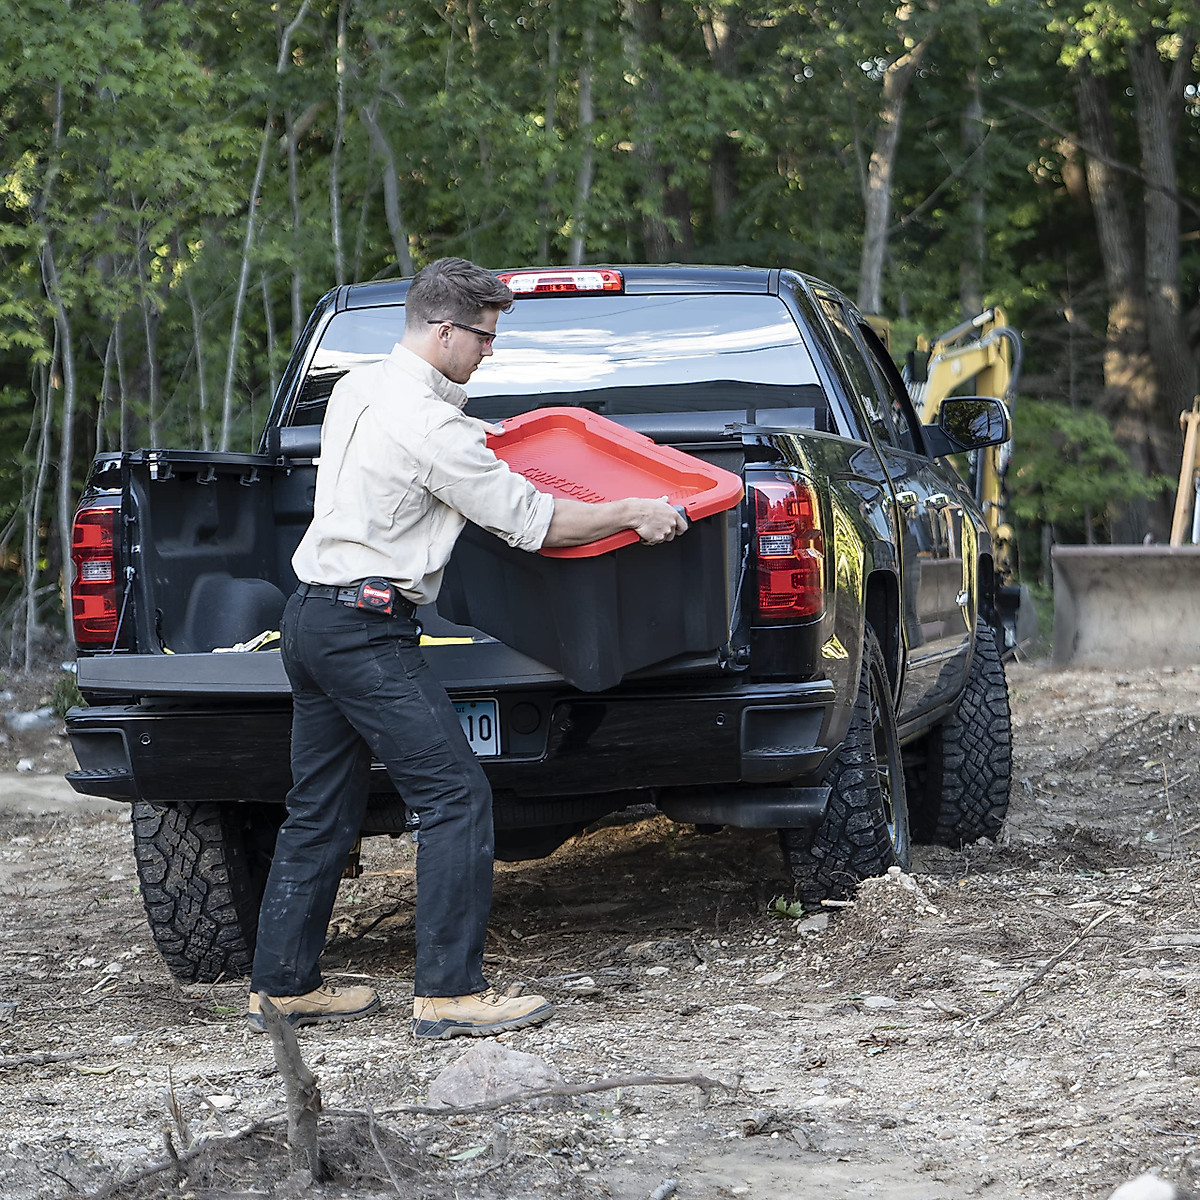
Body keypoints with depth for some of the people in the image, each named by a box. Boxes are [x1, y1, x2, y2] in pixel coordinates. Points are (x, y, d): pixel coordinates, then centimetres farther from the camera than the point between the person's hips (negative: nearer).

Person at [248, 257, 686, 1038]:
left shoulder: (355, 389, 11)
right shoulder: (428, 425, -16)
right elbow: (531, 522, -11)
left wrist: (485, 440, 41)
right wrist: (631, 515, -1)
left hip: (312, 615, 10)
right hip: (367, 628, -10)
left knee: (323, 808, 15)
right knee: (457, 796, -8)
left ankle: (284, 985, 19)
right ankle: (450, 994, -10)